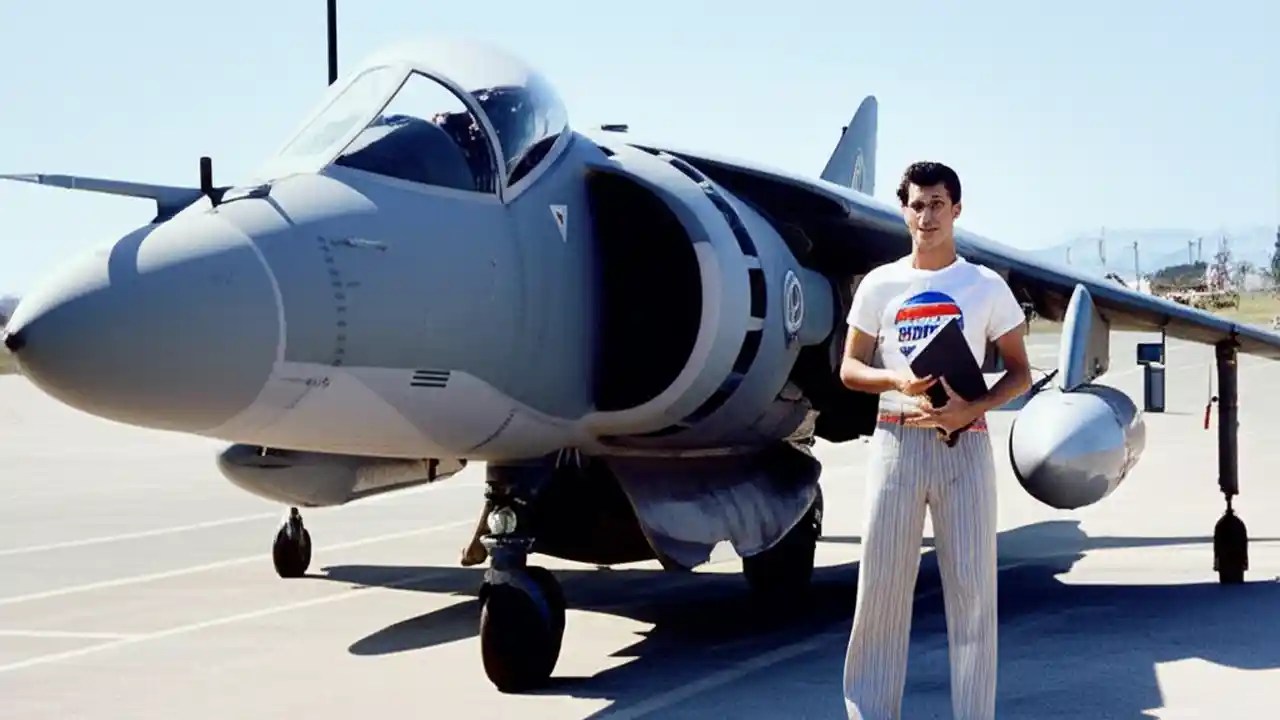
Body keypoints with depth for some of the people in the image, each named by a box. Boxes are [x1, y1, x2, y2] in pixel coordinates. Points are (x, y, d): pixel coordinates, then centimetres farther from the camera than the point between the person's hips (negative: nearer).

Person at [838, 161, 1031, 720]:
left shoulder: (986, 286, 4)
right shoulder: (880, 284, 6)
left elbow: (1019, 373, 5)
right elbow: (850, 368, 9)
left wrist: (973, 407, -13)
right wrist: (896, 380, -12)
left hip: (964, 445, -1)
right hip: (896, 441, 1)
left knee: (971, 585, 0)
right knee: (882, 581, 1)